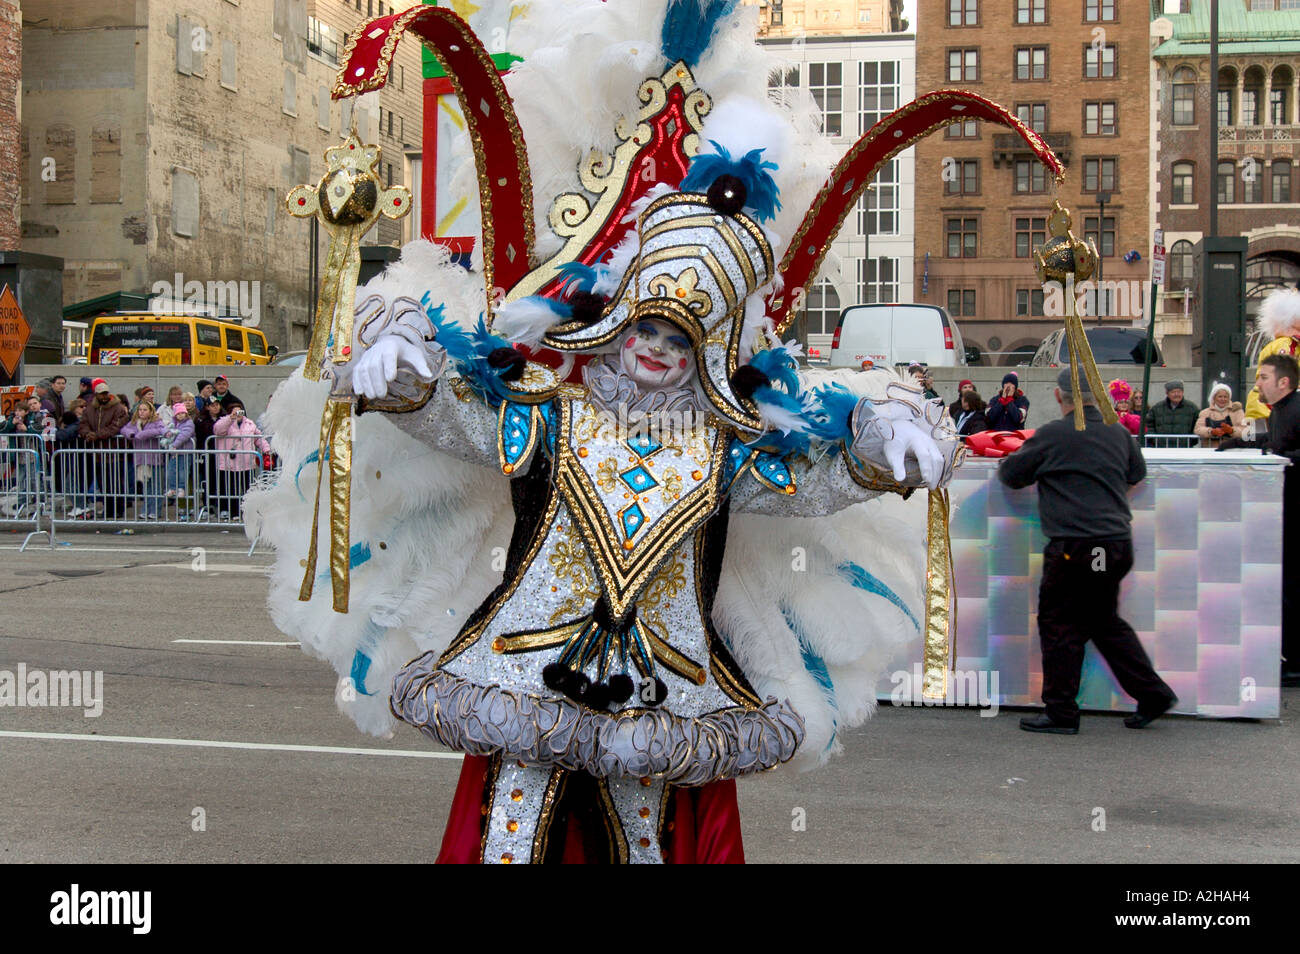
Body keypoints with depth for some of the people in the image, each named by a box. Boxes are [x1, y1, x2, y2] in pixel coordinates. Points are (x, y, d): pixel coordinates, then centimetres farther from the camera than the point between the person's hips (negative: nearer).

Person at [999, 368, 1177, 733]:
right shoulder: (1118, 433, 9)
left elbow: (1009, 474, 2)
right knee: (1105, 621, 21)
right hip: (1118, 541, 7)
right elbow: (1137, 473, 26)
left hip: (1075, 546, -6)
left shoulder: (1051, 435, -8)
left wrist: (1028, 450, 22)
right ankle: (1152, 693, 19)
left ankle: (1061, 713, 8)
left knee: (1059, 624, 4)